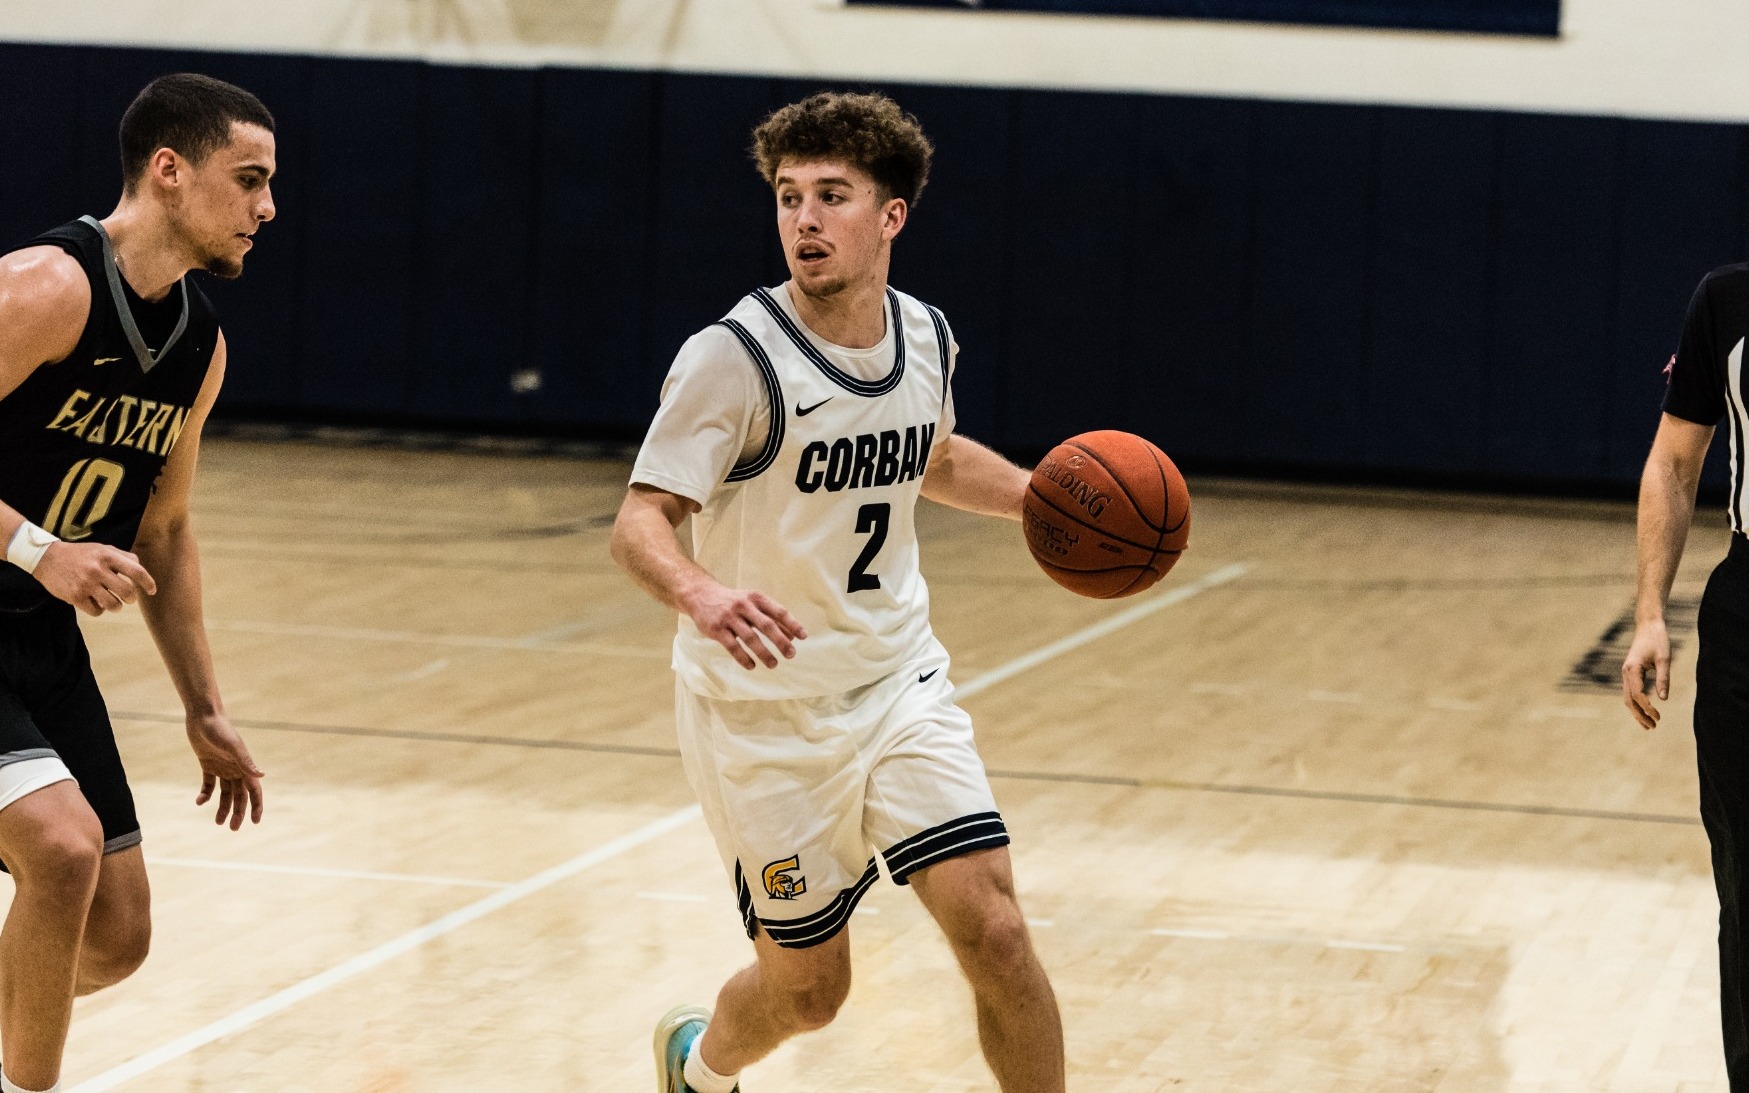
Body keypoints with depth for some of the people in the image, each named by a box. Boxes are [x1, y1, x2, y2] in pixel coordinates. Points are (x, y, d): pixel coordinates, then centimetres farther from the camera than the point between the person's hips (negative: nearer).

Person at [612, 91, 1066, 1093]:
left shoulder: (924, 337, 1)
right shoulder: (735, 358, -18)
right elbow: (641, 523, -24)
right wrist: (701, 594, -46)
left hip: (898, 682, 4)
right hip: (764, 709, -4)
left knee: (992, 927, -12)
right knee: (808, 988, 6)